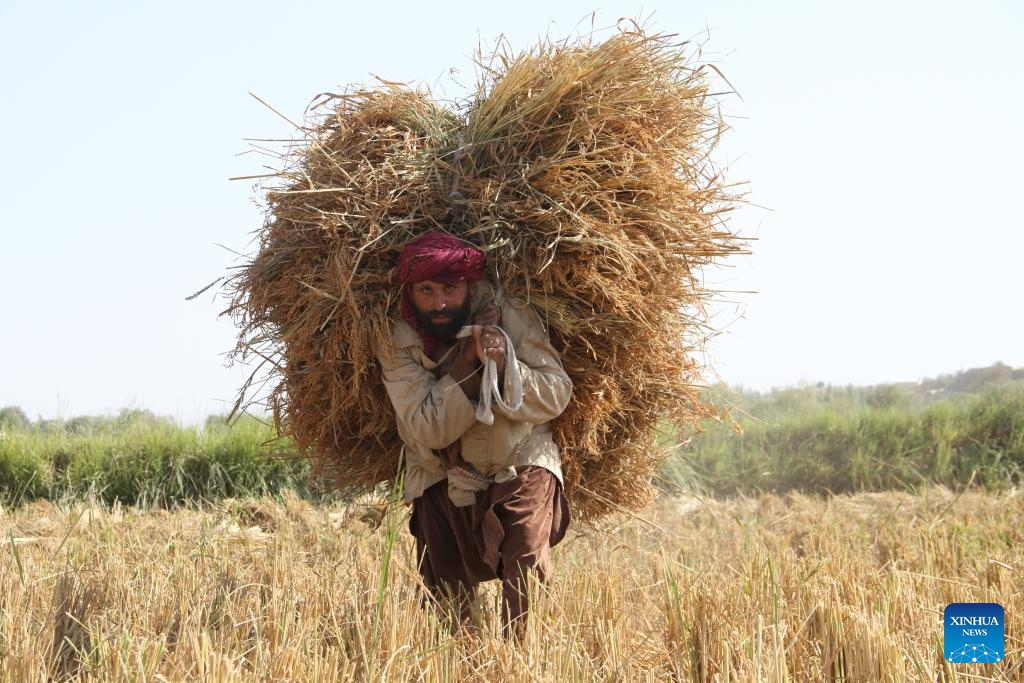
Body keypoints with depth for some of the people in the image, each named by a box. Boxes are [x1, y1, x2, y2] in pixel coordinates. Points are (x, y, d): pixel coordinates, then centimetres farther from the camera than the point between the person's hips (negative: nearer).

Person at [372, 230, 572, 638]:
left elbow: (557, 396, -16)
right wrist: (469, 365, -35)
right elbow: (427, 429, -24)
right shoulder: (398, 343, -17)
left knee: (525, 567, -21)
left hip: (521, 464, -1)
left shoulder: (512, 318, -18)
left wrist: (504, 366, -34)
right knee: (446, 598, 4)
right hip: (443, 478, 1)